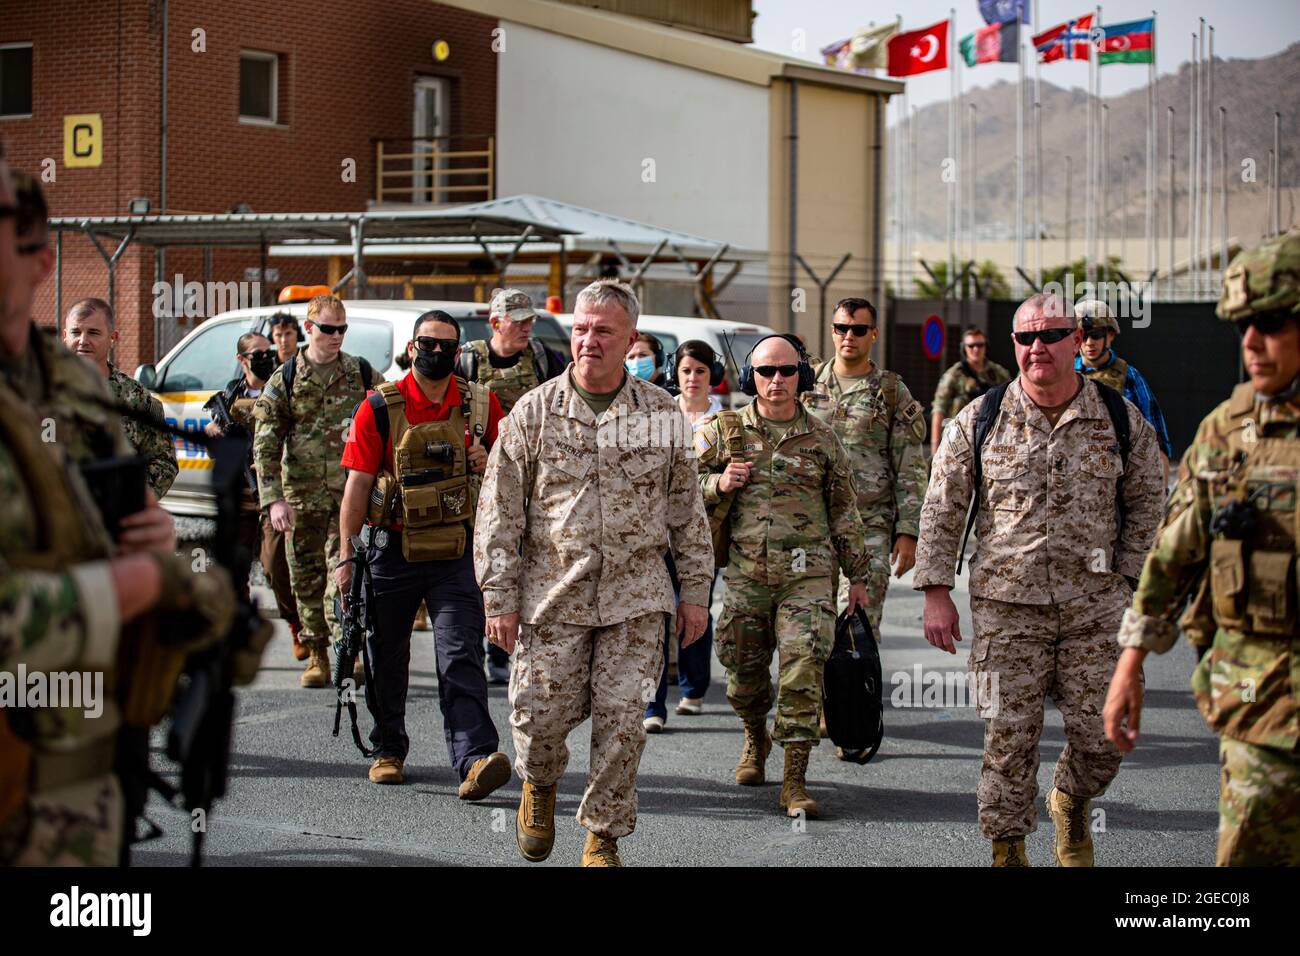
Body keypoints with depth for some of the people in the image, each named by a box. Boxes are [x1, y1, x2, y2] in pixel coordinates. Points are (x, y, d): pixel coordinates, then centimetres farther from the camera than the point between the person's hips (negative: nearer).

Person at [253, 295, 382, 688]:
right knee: (306, 577, 6)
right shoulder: (284, 379, 3)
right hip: (302, 494, 1)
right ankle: (317, 656, 16)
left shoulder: (363, 373, 6)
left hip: (350, 492, -1)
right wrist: (274, 498, -10)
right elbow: (265, 444, -1)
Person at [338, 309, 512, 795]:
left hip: (456, 551, 0)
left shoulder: (481, 405, 3)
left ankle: (474, 759, -19)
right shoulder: (380, 407, -2)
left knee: (460, 656, -11)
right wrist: (346, 555, -7)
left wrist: (487, 463, -10)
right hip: (392, 549, 0)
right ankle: (388, 750, 28)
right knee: (386, 658, 11)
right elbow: (358, 483, -3)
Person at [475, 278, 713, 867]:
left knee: (621, 719, 0)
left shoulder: (661, 413, 4)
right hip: (552, 596, 0)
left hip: (636, 597, 1)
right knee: (541, 714, -1)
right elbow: (499, 512, 1)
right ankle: (539, 785, 33)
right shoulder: (535, 412, 0)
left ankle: (603, 838, 16)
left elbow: (686, 510, 10)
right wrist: (500, 597, -3)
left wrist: (695, 591, 8)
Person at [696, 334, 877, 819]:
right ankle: (755, 739, 41)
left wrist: (857, 575, 14)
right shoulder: (725, 431, 6)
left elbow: (844, 509, 14)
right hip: (745, 574, 1)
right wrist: (718, 483, -9)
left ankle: (795, 781, -7)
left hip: (807, 574, -1)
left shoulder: (822, 439, 7)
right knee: (744, 671, 10)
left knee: (803, 670, -11)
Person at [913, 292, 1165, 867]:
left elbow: (1145, 503, 12)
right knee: (1010, 737, 0)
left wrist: (1127, 578, 5)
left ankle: (1071, 804, 35)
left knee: (1102, 734, 3)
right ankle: (1007, 847, 18)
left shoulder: (1122, 420, 1)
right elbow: (942, 510, 4)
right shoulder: (980, 420, 0)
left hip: (1095, 607, 1)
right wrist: (937, 593, 0)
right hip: (1006, 606, -1)